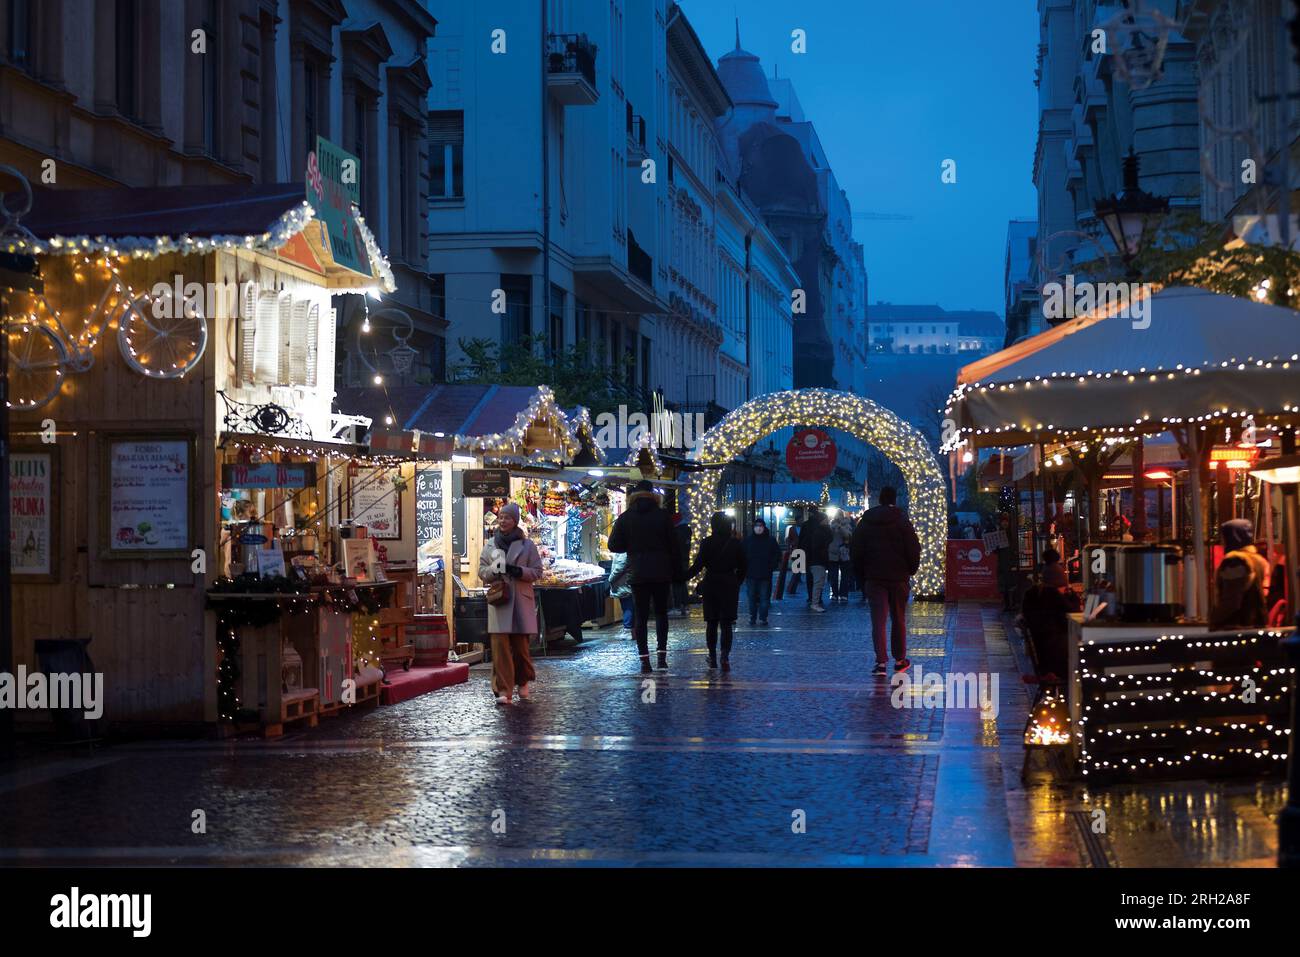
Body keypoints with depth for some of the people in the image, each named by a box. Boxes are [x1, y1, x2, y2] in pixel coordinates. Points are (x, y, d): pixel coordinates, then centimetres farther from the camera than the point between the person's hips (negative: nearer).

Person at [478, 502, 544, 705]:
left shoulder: (527, 545, 3)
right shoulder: (490, 545, 10)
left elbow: (537, 571, 3)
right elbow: (482, 571, 12)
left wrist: (519, 571, -14)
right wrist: (493, 570, -10)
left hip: (521, 601, -1)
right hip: (498, 601, 1)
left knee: (520, 643, 2)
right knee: (500, 645, -8)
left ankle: (523, 681, 27)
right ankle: (504, 690, -9)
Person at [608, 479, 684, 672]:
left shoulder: (625, 518, -1)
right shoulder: (663, 516, -2)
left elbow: (614, 546, 1)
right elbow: (674, 547, -1)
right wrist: (678, 573, 6)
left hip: (637, 574, 0)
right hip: (662, 573, 0)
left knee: (640, 616, 3)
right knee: (661, 612, 13)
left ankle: (644, 660, -2)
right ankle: (662, 655, 4)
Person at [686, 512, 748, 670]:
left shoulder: (707, 543, -7)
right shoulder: (735, 544, 0)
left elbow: (697, 566, -10)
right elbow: (742, 568, 5)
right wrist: (736, 583, 17)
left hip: (711, 585, -1)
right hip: (730, 586, 1)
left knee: (711, 623, 9)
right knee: (726, 623, 0)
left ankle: (712, 657, 11)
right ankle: (725, 656, -12)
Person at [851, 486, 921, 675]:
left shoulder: (865, 522, 4)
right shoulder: (902, 521, -3)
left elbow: (855, 551, 6)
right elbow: (914, 550, -6)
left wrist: (861, 575, 14)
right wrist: (911, 569, 9)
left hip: (873, 577, 1)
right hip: (898, 577, -1)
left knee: (878, 620, -2)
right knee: (898, 619, 11)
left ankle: (881, 662, -12)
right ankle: (899, 660, 18)